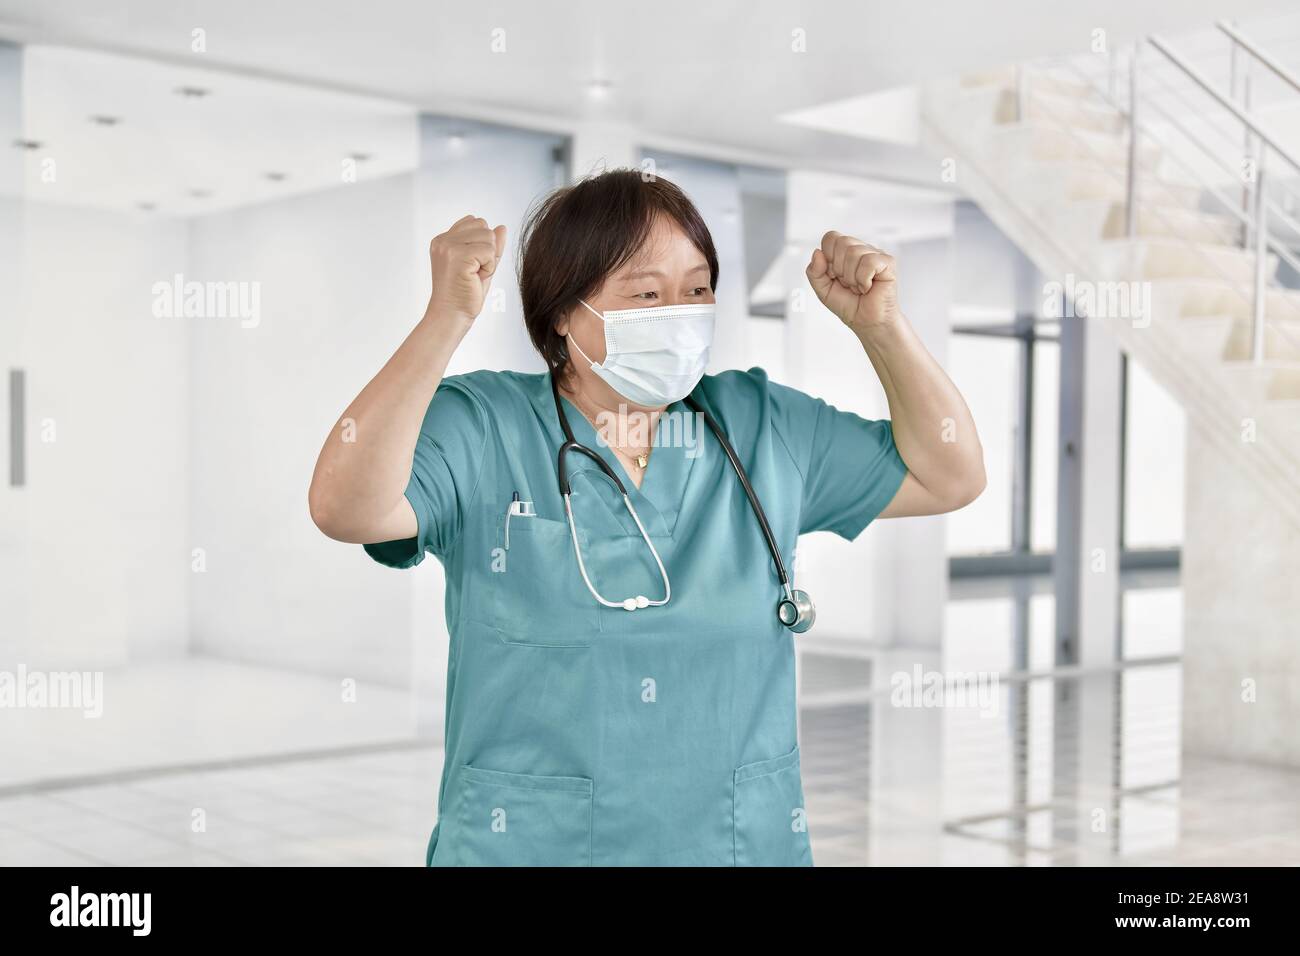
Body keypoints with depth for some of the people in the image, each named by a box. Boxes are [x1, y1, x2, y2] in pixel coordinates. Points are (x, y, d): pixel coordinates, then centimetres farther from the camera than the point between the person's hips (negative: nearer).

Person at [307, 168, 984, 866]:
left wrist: (878, 324, -5)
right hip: (526, 847, -3)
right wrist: (448, 317, -31)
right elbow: (347, 507, -26)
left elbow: (949, 475, 7)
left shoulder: (766, 428, 2)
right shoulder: (480, 430, -9)